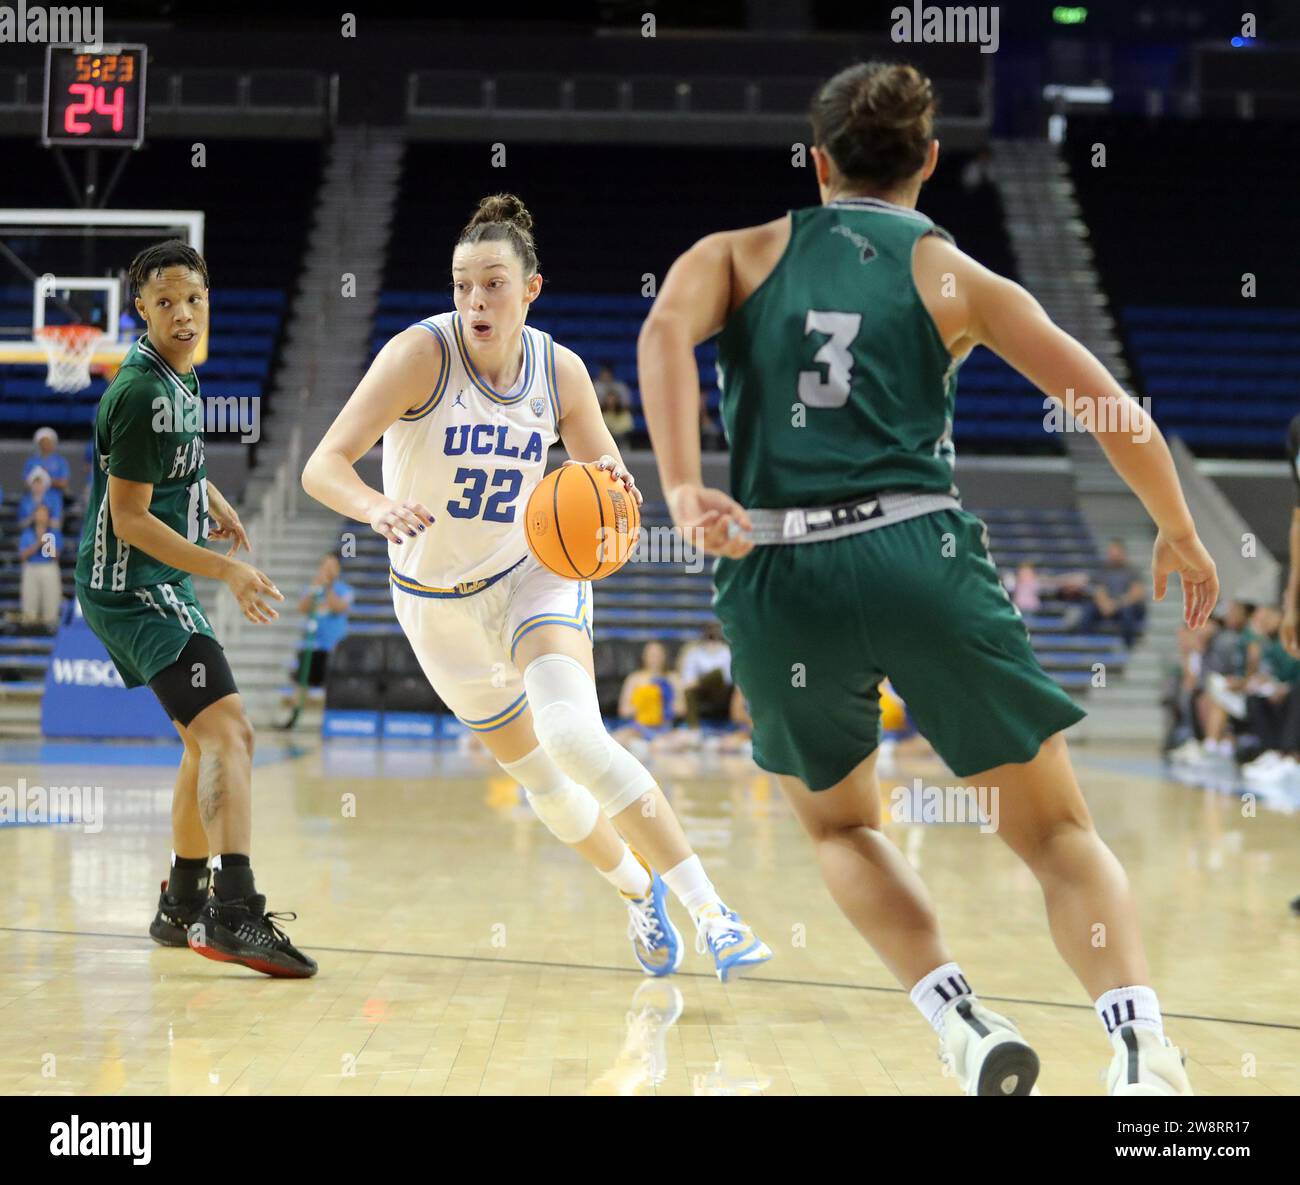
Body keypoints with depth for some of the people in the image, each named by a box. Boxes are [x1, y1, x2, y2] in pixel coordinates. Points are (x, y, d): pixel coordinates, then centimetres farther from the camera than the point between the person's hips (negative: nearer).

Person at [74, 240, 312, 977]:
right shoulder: (143, 393, -18)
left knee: (207, 742, 20)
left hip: (161, 586, 11)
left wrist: (213, 501, 19)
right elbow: (129, 519, -19)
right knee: (229, 732, -23)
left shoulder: (180, 377, 12)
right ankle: (236, 914, -34)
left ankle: (184, 906, 31)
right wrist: (226, 570, -25)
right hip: (134, 589, -11)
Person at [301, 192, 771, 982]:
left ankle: (709, 910, -25)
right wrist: (377, 509, -51)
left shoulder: (560, 370, -11)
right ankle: (640, 892, 39)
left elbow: (609, 487, -1)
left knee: (574, 736, -27)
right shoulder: (421, 354, -22)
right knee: (538, 776, 12)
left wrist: (613, 487, -26)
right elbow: (323, 466, -29)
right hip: (437, 601, 1)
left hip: (534, 571, 0)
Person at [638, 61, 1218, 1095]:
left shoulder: (740, 254, 17)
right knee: (1057, 828, 11)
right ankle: (1141, 1043, -11)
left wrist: (682, 491, -15)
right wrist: (1179, 534, 22)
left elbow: (664, 329, -6)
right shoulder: (959, 277, 13)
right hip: (921, 555, -1)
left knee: (840, 823, 26)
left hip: (778, 581, 2)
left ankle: (963, 1020, 6)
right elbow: (1113, 411, 8)